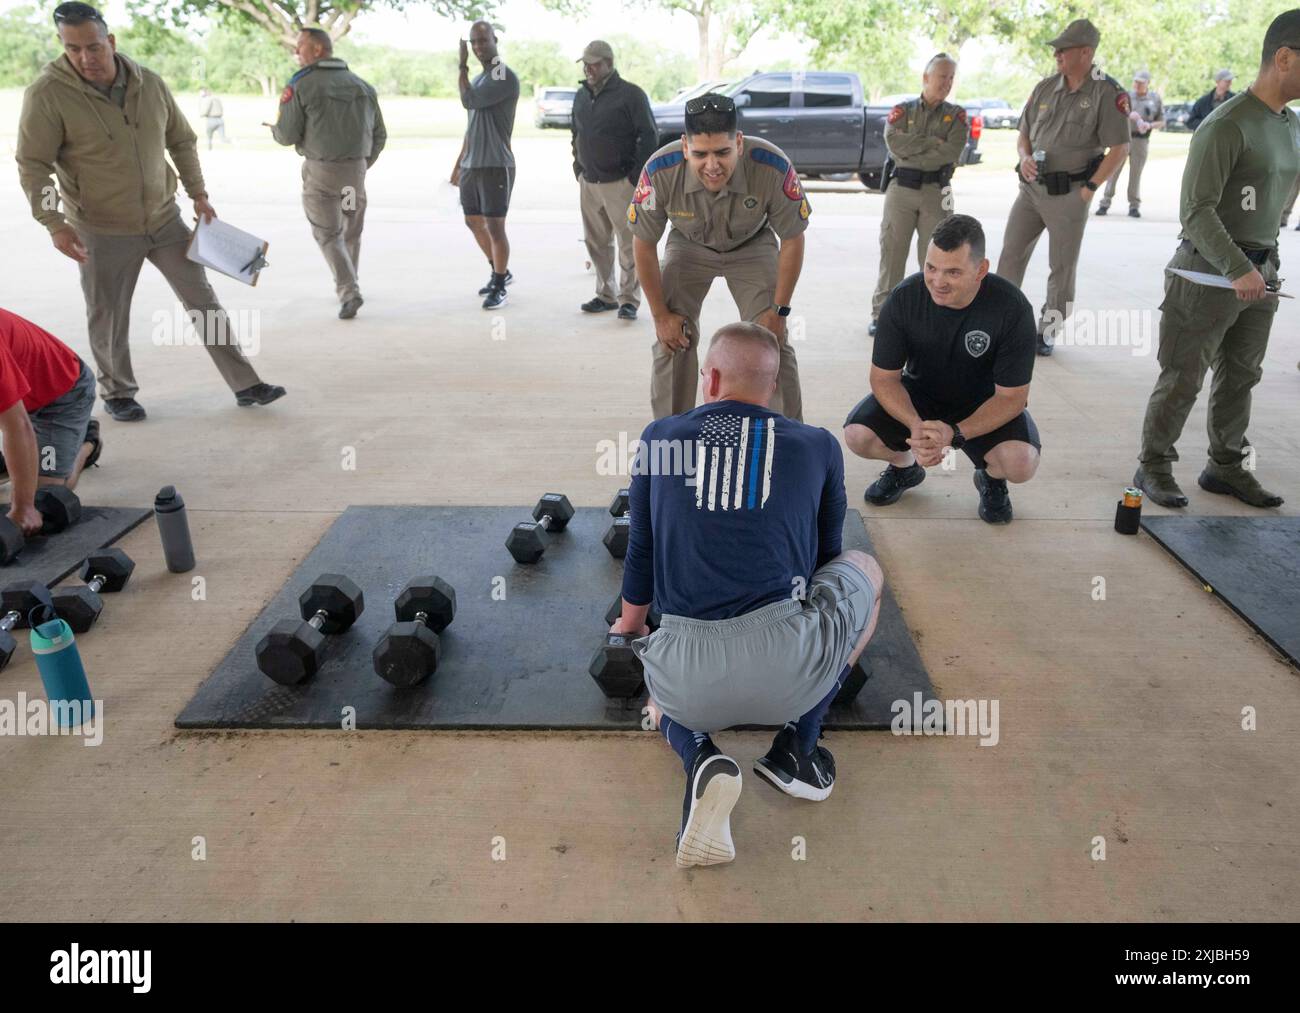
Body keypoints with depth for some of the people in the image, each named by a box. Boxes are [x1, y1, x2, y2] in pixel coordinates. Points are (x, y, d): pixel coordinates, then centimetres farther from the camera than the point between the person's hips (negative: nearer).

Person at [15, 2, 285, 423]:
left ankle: (245, 384, 11)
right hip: (103, 231, -3)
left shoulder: (150, 84, -2)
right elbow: (33, 165, -13)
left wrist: (198, 194, 6)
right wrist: (54, 224, -21)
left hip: (165, 219, 3)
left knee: (203, 300, 4)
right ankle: (117, 392, 30)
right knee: (109, 318, 8)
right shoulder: (48, 95, -15)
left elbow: (182, 141, 11)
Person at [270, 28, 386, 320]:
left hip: (320, 172, -4)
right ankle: (345, 287, 33)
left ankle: (349, 292, -10)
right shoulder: (362, 86, 9)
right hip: (355, 171, 4)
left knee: (328, 235, 6)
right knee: (351, 231, 20)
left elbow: (288, 135, -8)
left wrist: (275, 130, 16)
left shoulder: (300, 85, -7)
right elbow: (379, 135, 10)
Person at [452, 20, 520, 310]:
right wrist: (459, 163, 21)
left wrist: (462, 66, -7)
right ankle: (500, 272, 31)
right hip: (471, 166, 9)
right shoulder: (479, 79, 17)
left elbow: (469, 101, -20)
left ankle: (499, 286, 3)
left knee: (495, 226, -7)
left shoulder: (506, 77, -10)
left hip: (496, 166, -9)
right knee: (474, 222, 15)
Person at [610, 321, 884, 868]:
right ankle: (797, 745, 18)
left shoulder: (658, 438, 12)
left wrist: (628, 624, 44)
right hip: (790, 670, -1)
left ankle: (699, 757, 3)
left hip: (689, 682, 1)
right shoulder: (819, 447, 10)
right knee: (865, 570, 29)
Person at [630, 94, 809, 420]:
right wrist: (660, 315, -12)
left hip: (753, 246, -1)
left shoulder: (773, 167, -35)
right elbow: (644, 244, -17)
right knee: (672, 339, -8)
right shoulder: (660, 171, -34)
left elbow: (792, 239, -18)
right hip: (688, 247, 1)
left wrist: (779, 310, -14)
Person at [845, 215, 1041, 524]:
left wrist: (954, 433, -37)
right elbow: (884, 377, -14)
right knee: (858, 435, -24)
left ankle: (992, 478, 10)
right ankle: (904, 467, 13)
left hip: (985, 403, -2)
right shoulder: (904, 298, -22)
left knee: (1021, 463, -31)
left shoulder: (1013, 309, -26)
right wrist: (915, 425, -34)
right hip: (919, 393, 2)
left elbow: (1011, 396, -20)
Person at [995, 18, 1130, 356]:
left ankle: (1047, 332, 16)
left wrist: (1090, 188, -14)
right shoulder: (1045, 88, 6)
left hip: (1069, 193, -5)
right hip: (1032, 187, 5)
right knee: (1011, 255, 6)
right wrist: (1025, 157, -6)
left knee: (1062, 267, 4)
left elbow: (1119, 148, -10)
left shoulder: (1108, 93, -9)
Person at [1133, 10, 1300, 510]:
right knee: (1182, 379, -1)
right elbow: (1196, 210, -21)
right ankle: (1153, 466, 11)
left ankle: (1227, 466, 24)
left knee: (1241, 376, 13)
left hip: (1258, 271, 8)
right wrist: (1238, 269, -27)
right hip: (1209, 270, -8)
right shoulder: (1227, 126, -15)